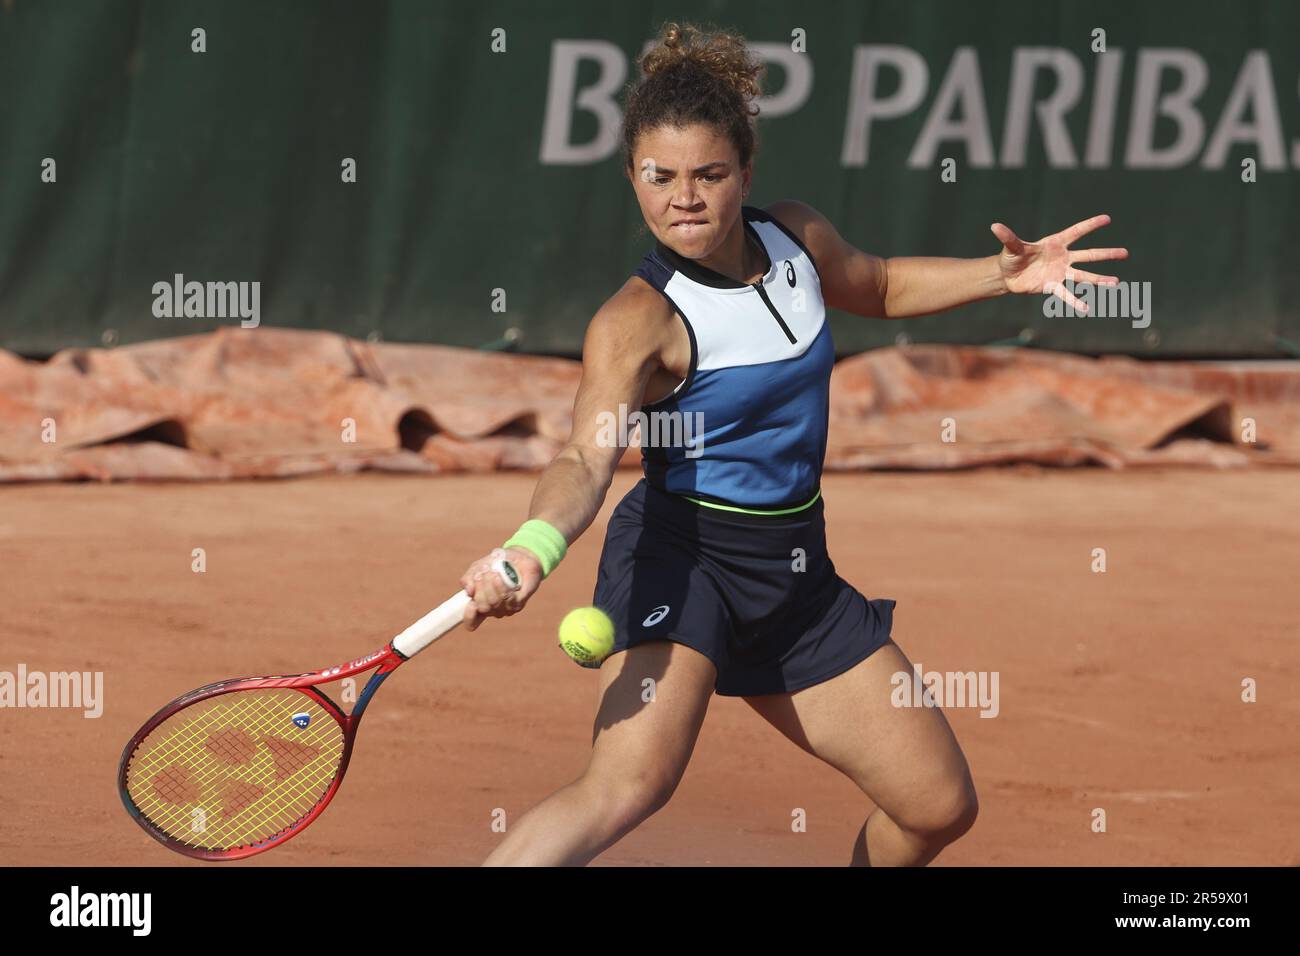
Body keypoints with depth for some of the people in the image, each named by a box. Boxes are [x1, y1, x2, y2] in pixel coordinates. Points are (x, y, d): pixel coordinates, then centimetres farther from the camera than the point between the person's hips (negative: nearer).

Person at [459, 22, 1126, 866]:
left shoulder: (796, 239, 1)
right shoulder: (638, 322, -19)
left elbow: (878, 286, 24)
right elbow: (587, 459, -33)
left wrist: (1004, 273, 11)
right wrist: (533, 547, -54)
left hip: (793, 568, 7)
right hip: (682, 554, -7)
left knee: (940, 804, 7)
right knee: (629, 785, -33)